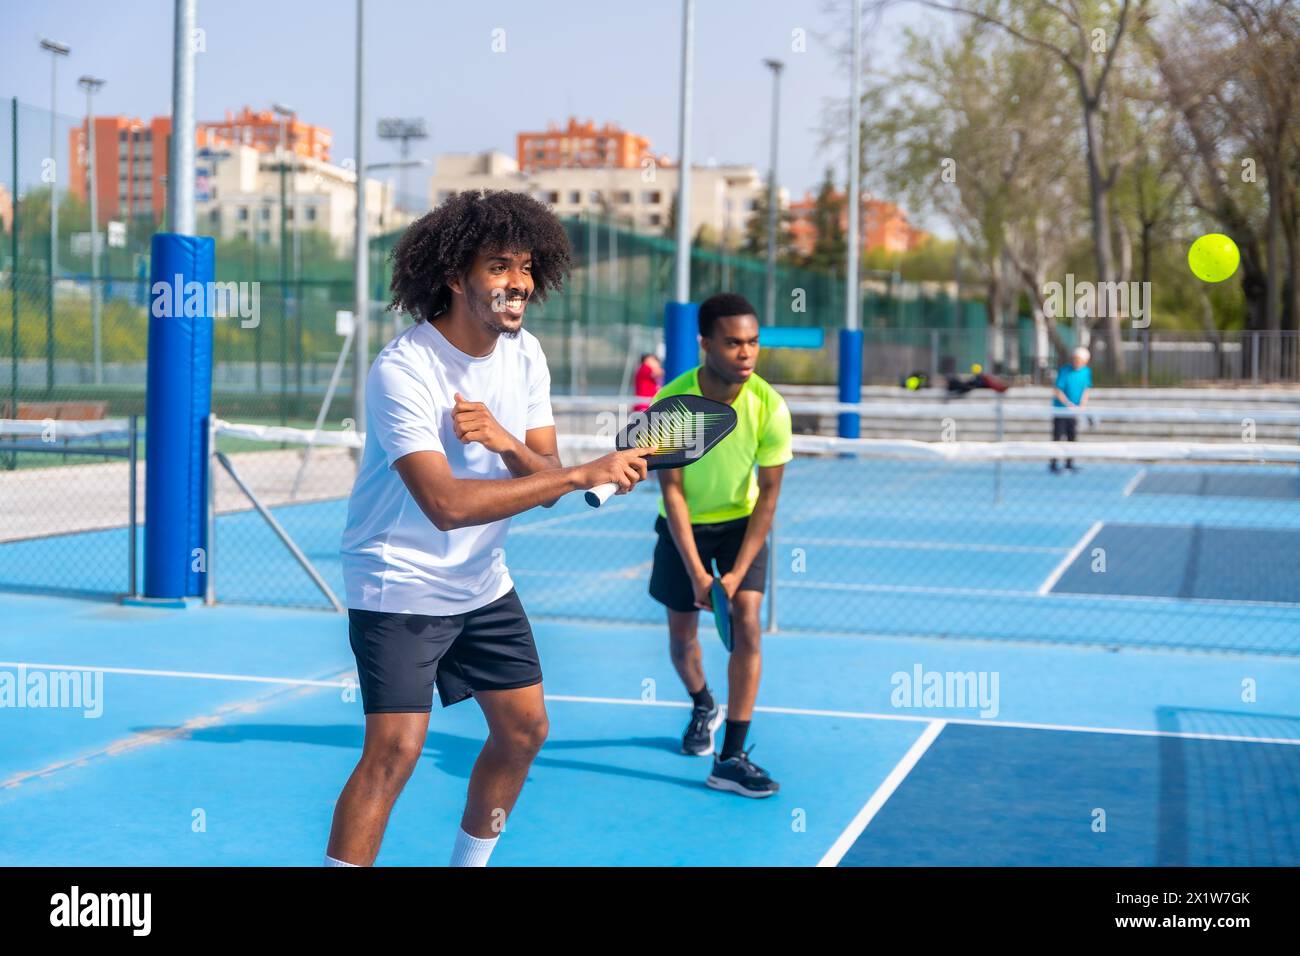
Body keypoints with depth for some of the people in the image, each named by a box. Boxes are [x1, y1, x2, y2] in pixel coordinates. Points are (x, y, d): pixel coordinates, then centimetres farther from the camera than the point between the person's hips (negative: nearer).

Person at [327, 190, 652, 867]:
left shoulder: (524, 355, -1)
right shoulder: (402, 371, -24)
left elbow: (544, 480, -3)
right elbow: (446, 505, -34)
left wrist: (506, 442, -26)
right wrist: (584, 474, -35)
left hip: (483, 582, 8)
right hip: (401, 584, -7)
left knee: (524, 729, 12)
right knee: (394, 749, -16)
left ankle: (470, 863, 32)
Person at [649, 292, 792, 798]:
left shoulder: (769, 406, -22)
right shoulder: (670, 404, -24)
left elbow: (768, 494, -15)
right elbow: (672, 491, -18)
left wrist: (738, 571, -20)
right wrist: (696, 571, -21)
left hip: (743, 523, 0)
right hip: (684, 526, 0)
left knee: (746, 624, -15)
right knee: (682, 634, 9)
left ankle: (730, 758, -11)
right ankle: (703, 708, 42)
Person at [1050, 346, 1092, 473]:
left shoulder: (1086, 372, 0)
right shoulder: (1064, 371, -16)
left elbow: (1085, 390, 5)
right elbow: (1057, 392, -16)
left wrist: (1082, 406, -10)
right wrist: (1070, 405, -21)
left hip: (1074, 410, 5)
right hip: (1060, 409, -5)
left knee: (1072, 436, 7)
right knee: (1058, 436, -6)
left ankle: (1069, 463, 17)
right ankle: (1053, 464, -2)